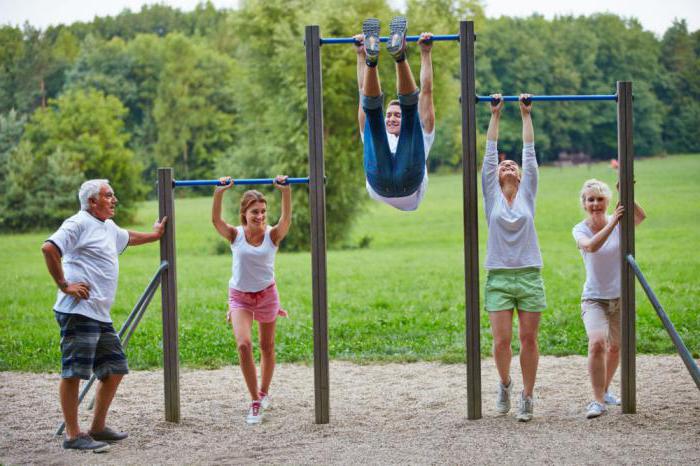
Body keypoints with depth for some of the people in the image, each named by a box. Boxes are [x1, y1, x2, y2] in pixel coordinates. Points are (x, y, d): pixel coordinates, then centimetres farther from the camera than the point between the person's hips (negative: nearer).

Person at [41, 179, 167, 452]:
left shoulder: (108, 227, 22)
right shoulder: (79, 224, -8)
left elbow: (128, 238, 45)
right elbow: (49, 248, -21)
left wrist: (154, 235, 59)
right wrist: (64, 285, -18)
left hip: (101, 315, 10)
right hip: (79, 311, -10)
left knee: (115, 369, 13)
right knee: (74, 372, -7)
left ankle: (98, 427, 22)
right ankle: (73, 435, -4)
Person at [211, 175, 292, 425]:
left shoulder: (273, 235, -13)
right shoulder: (235, 235, -12)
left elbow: (286, 219, -31)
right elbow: (216, 220, -28)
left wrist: (285, 191, -44)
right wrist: (219, 192, -41)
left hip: (266, 294, 1)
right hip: (239, 296, -1)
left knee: (267, 347, 16)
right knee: (243, 345, -20)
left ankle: (264, 393, 39)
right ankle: (255, 402, -11)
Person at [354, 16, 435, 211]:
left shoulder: (419, 137, 43)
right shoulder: (377, 138, 45)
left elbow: (426, 91, 39)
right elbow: (362, 91, 45)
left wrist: (426, 53, 37)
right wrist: (360, 55, 46)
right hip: (379, 180, 1)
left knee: (410, 105, -7)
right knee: (372, 106, -2)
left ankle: (399, 54, -30)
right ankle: (371, 57, -26)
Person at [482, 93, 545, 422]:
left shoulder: (527, 195, 9)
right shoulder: (492, 196, 6)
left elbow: (530, 153, 10)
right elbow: (490, 153, 7)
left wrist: (526, 115, 13)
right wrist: (495, 116, 11)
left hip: (529, 276, 1)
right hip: (499, 278, -1)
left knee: (528, 339, 2)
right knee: (501, 341, -6)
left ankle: (527, 398, 12)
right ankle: (505, 384, 22)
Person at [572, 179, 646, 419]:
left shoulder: (619, 223, -4)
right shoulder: (580, 230, -7)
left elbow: (641, 217, -26)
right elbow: (591, 246, -30)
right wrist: (613, 222, -35)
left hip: (620, 297, 3)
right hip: (594, 299, -2)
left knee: (615, 347, 14)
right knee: (597, 343, -24)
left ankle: (605, 390, 39)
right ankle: (597, 400, -17)